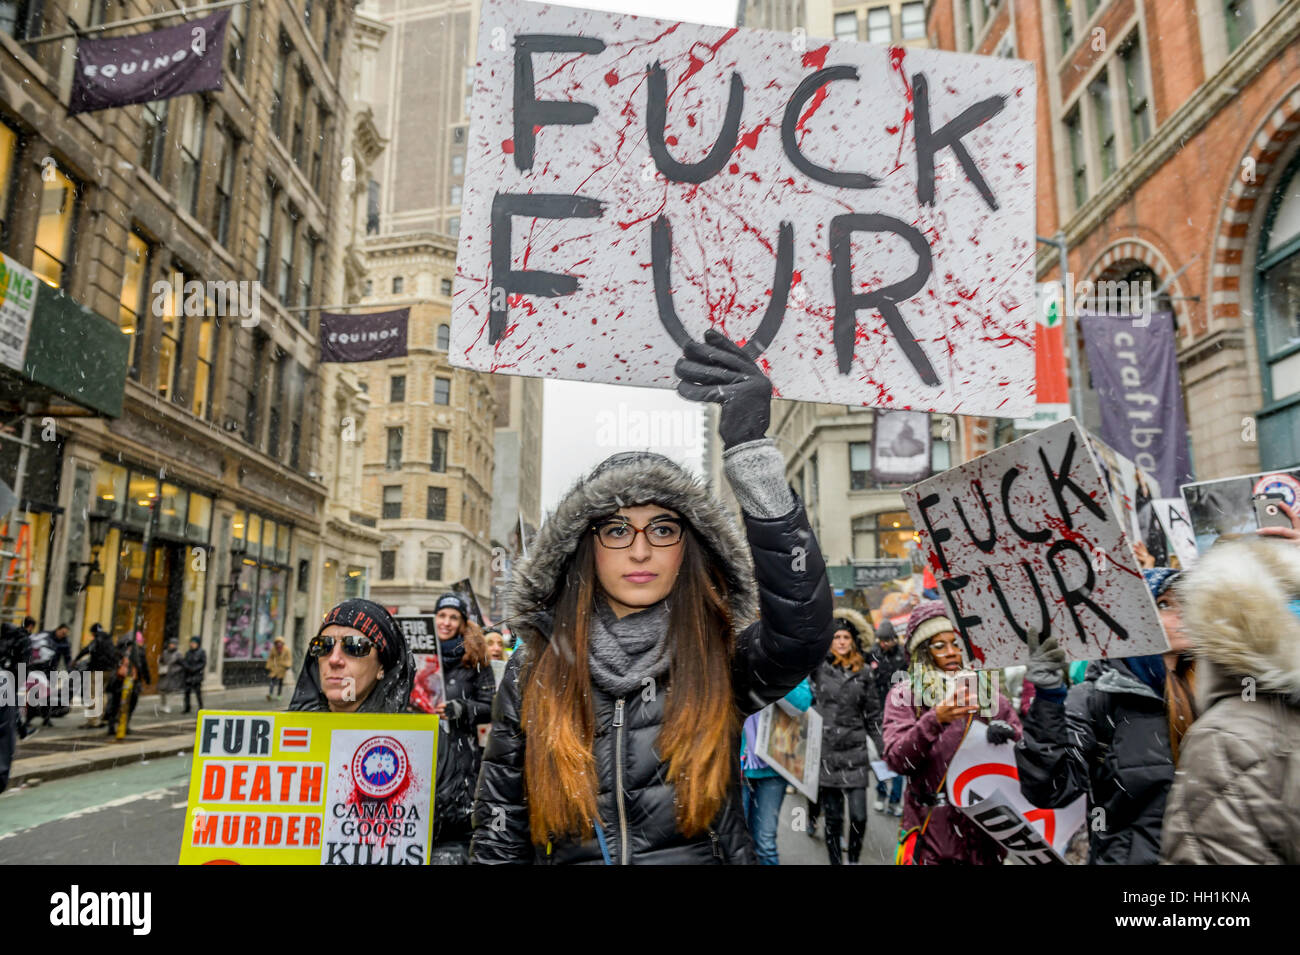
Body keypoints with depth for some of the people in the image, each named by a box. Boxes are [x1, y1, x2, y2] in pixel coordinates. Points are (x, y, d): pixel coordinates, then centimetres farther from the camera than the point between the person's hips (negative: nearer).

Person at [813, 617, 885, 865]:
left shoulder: (864, 673, 7)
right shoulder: (819, 667, 3)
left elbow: (873, 715, 12)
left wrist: (883, 748, 10)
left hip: (855, 753, 1)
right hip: (825, 751, -1)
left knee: (859, 816, -4)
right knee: (833, 817, 5)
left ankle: (853, 860, 17)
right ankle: (835, 861, 20)